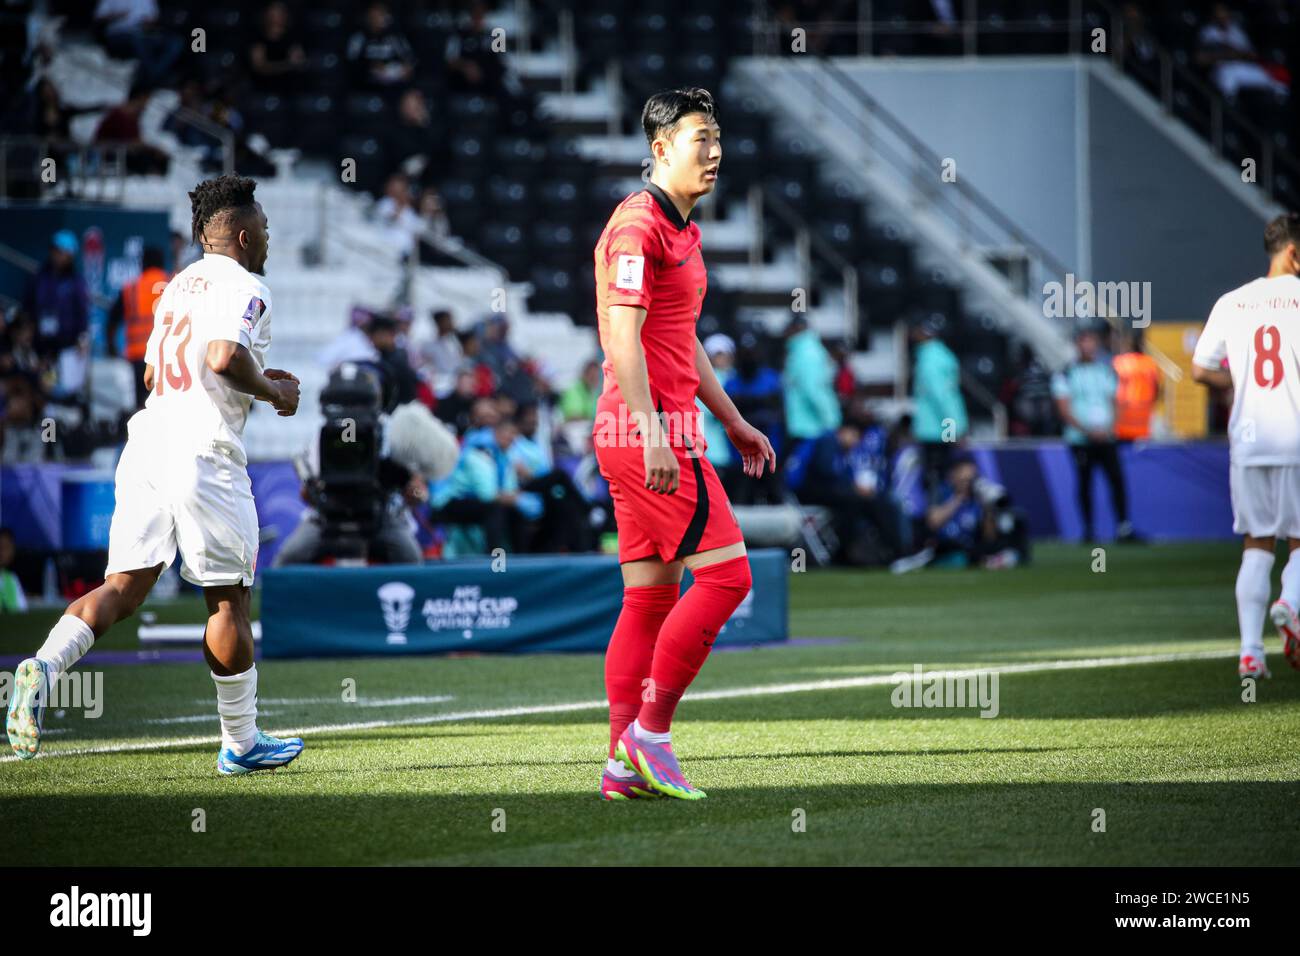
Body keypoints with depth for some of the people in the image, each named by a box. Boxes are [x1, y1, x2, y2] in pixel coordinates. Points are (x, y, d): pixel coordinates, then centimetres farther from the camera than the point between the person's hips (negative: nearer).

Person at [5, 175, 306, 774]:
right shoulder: (245, 288, -5)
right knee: (227, 597, 4)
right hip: (203, 453, -7)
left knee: (124, 588, 3)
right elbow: (224, 356, -23)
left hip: (147, 446, 7)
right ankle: (241, 743, 13)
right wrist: (272, 391, -4)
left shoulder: (177, 286, 21)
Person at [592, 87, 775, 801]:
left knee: (651, 597, 8)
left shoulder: (681, 231, 20)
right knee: (725, 574, -10)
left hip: (656, 433, 10)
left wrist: (732, 421, 29)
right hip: (647, 428, -10)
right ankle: (649, 733, -6)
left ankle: (625, 763, 7)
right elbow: (622, 338, -20)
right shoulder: (639, 225, -12)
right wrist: (654, 434, -26)